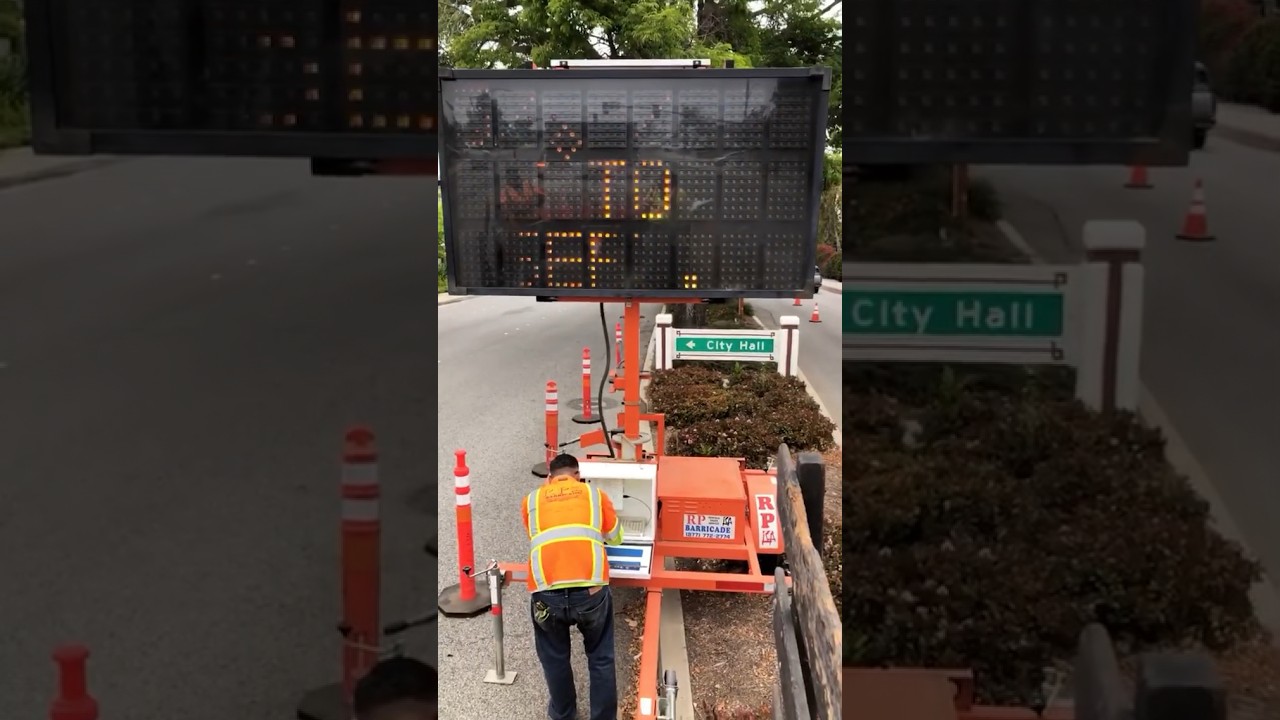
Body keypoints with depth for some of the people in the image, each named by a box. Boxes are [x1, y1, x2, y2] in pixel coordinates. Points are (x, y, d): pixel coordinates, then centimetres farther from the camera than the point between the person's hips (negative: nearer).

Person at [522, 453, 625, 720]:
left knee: (554, 657, 26)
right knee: (601, 658, 21)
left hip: (546, 592, 1)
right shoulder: (595, 494, 18)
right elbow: (615, 538, 31)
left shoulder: (532, 500, 19)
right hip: (590, 590, -1)